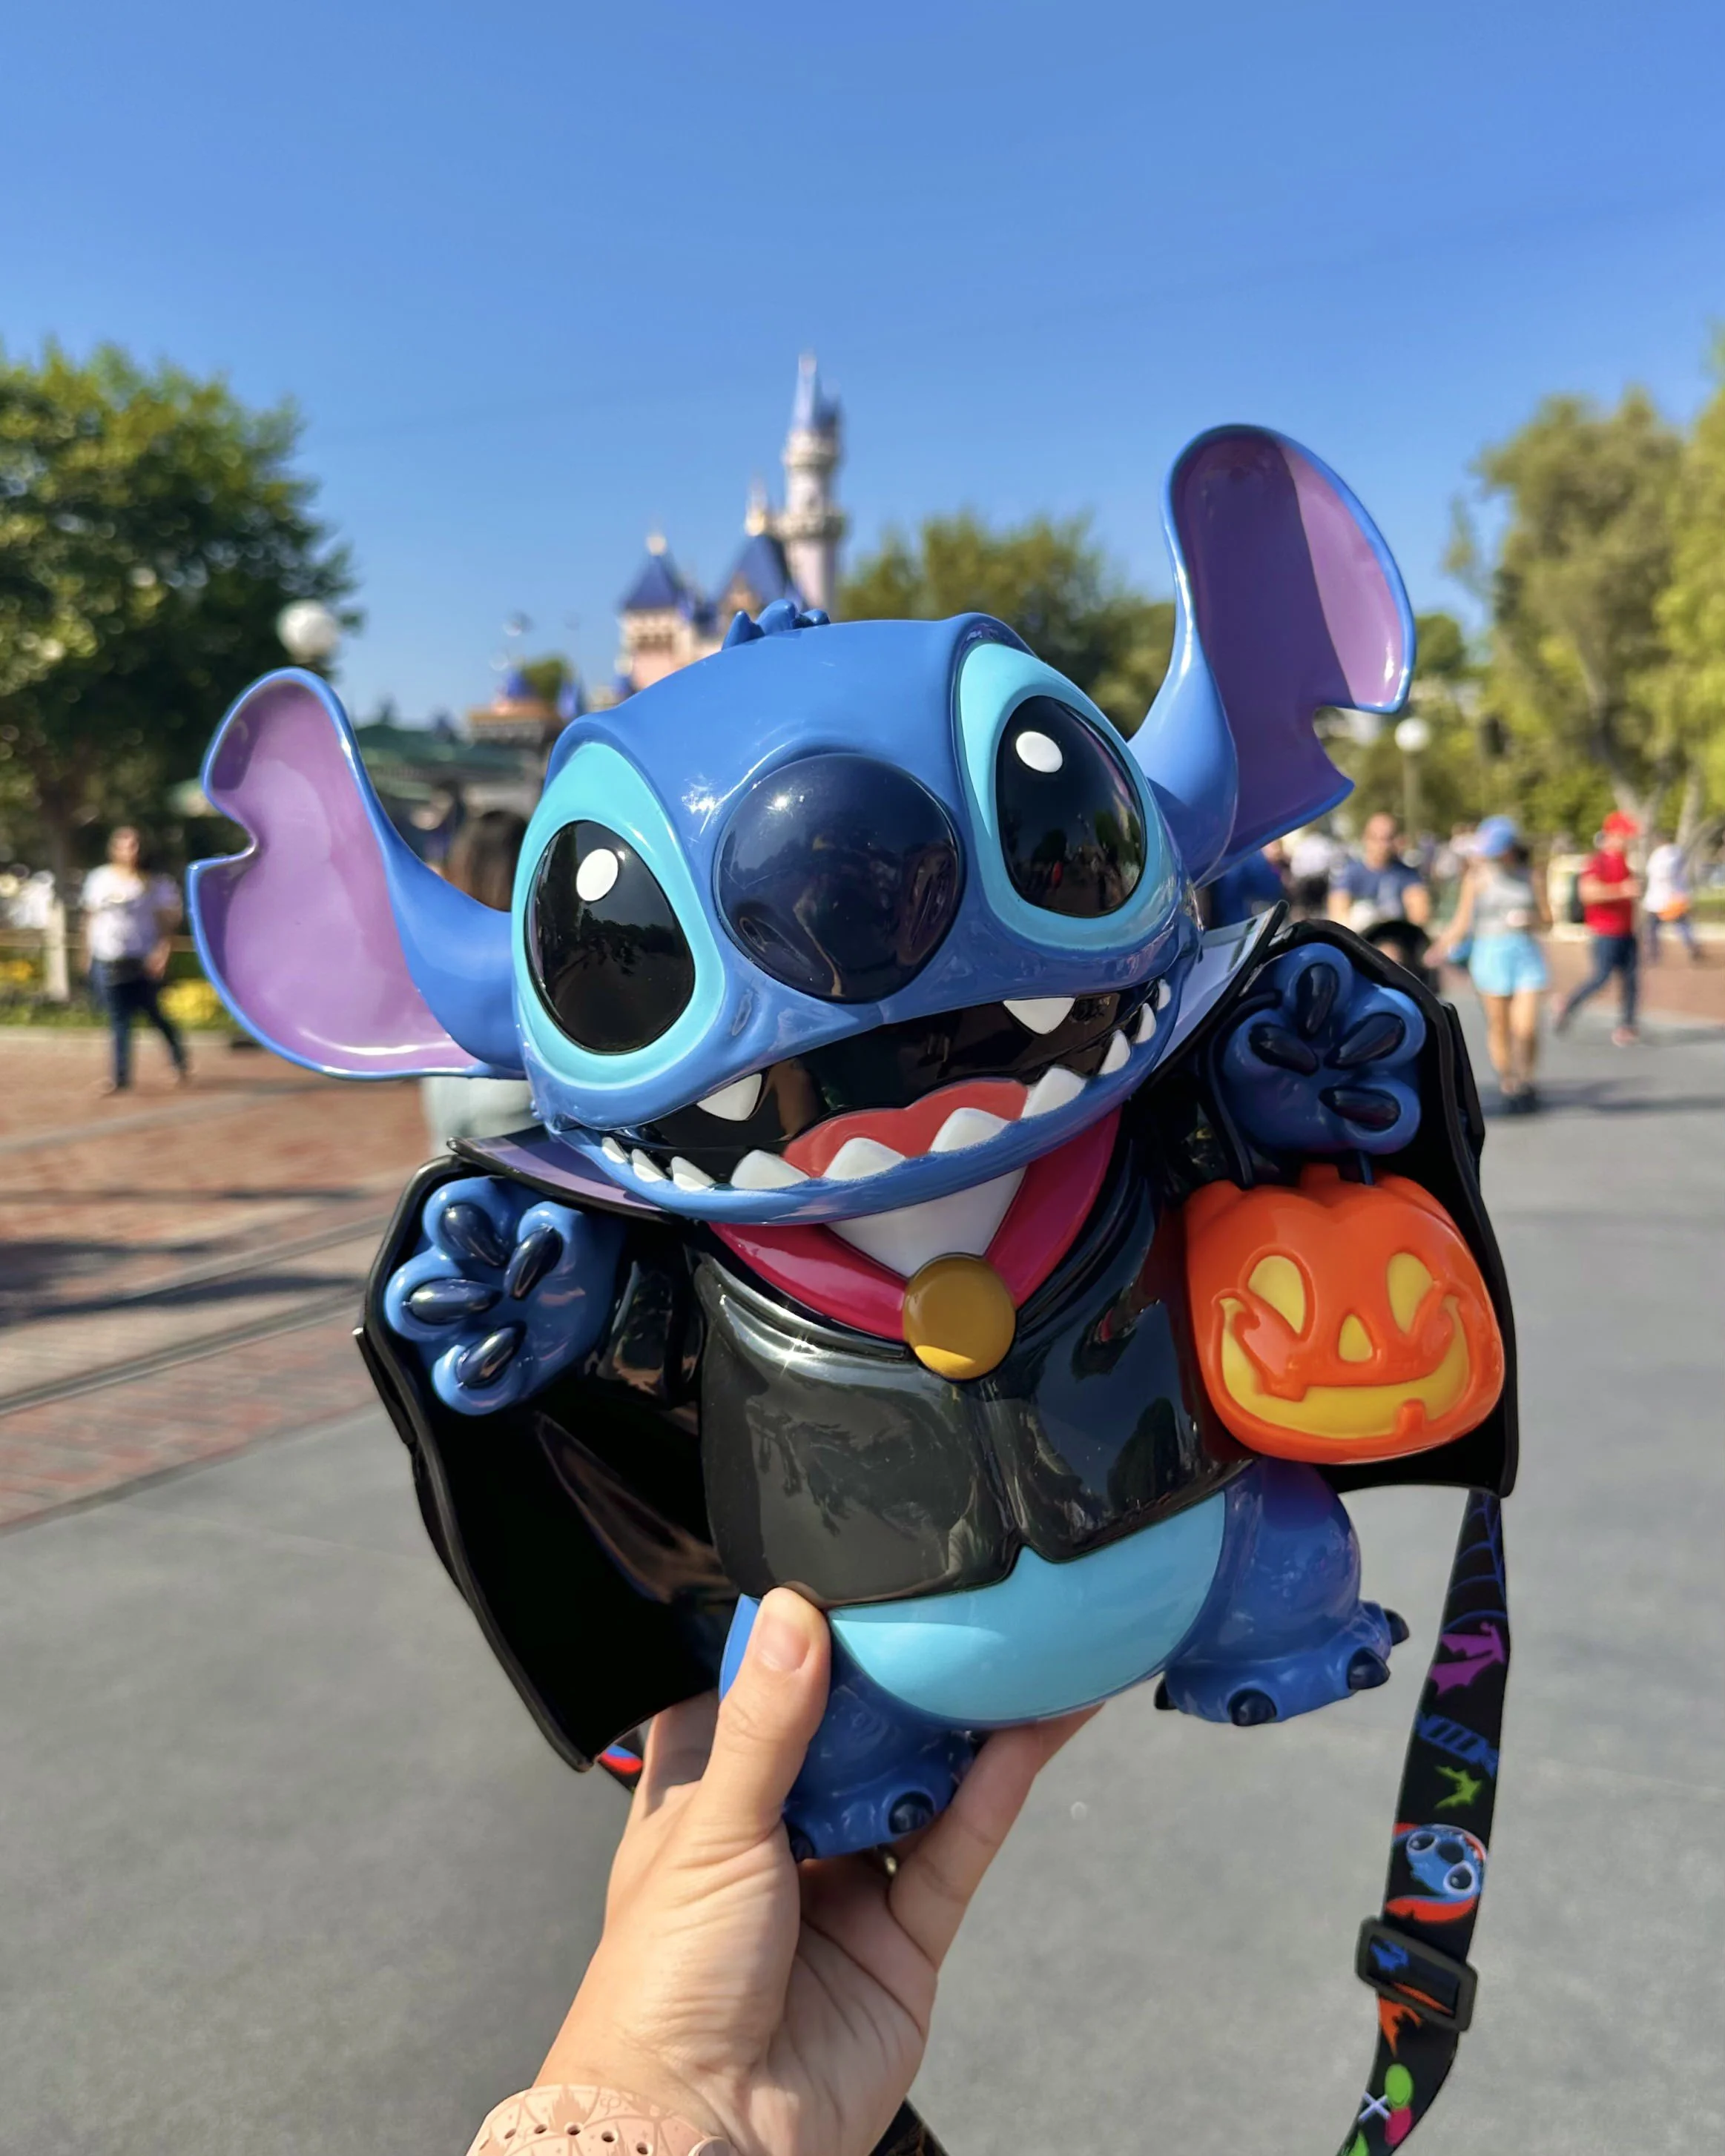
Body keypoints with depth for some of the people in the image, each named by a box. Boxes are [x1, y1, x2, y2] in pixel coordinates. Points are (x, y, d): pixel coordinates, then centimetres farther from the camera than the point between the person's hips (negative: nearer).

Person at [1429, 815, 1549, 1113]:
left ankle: (1525, 1080, 17)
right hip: (1490, 953, -1)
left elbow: (1547, 919, 11)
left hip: (1527, 954, 1)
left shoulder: (1529, 876, 7)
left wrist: (1529, 918, -11)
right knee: (1499, 1027, 3)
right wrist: (1444, 946, -14)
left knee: (1526, 1029, -7)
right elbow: (1463, 922, 2)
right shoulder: (1478, 878, 1)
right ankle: (1508, 1086, 19)